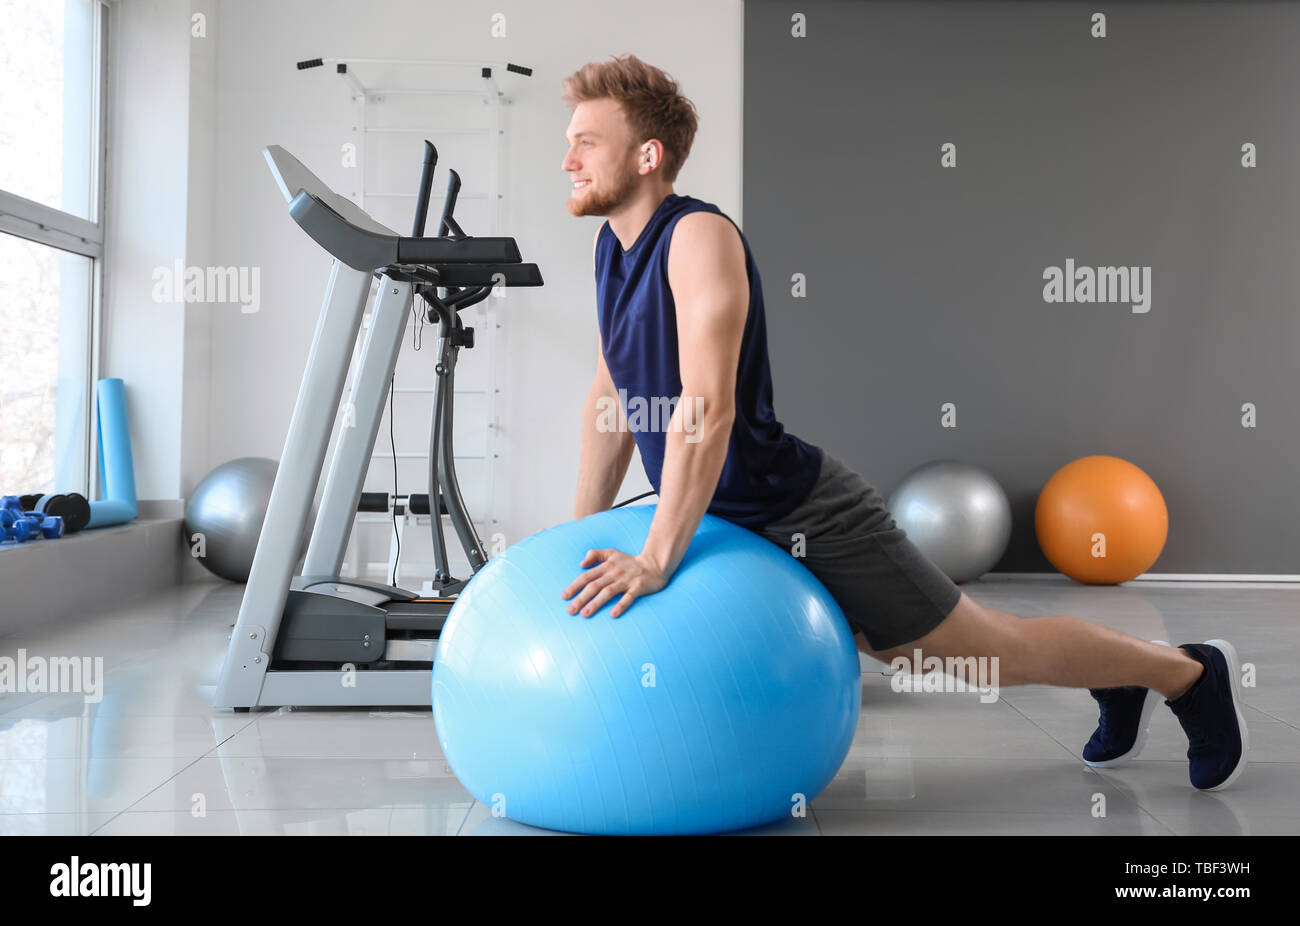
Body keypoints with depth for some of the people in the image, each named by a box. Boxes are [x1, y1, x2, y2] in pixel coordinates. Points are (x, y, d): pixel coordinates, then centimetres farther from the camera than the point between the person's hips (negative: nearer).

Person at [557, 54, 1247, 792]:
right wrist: (583, 534, 10)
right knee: (911, 650, 24)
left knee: (992, 653, 5)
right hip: (739, 525, 9)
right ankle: (1119, 685, 45)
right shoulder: (610, 246, 5)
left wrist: (657, 557, -31)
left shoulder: (700, 236, -22)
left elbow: (708, 408, -31)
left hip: (809, 516, -9)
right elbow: (611, 397, 12)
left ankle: (1191, 673, 30)